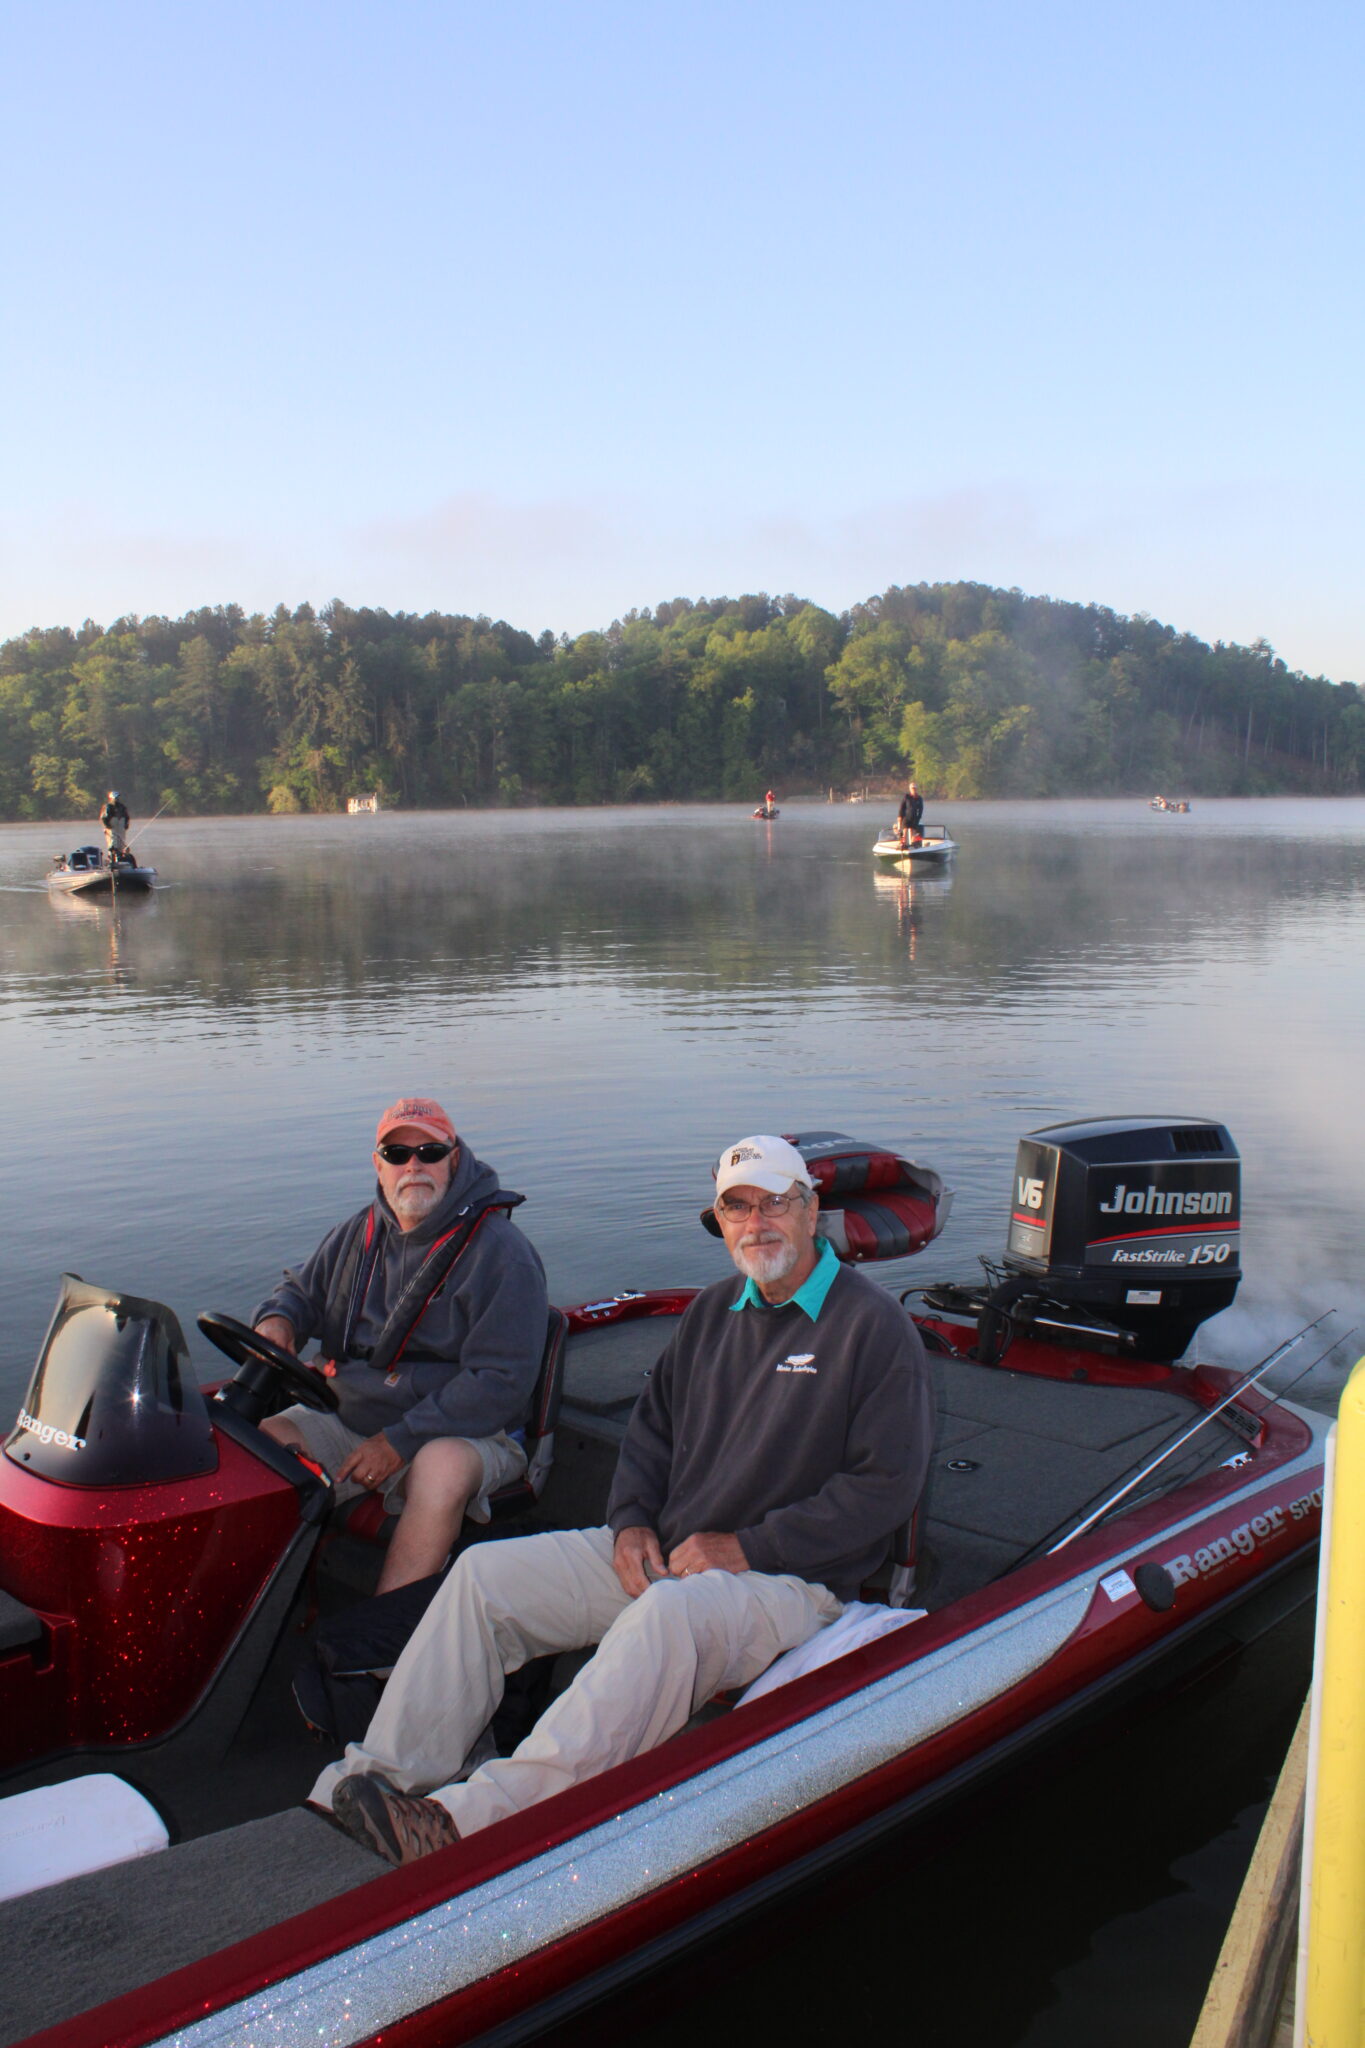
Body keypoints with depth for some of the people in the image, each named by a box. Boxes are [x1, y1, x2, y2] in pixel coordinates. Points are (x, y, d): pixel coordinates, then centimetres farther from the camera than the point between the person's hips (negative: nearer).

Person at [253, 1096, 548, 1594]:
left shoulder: (502, 1253, -11)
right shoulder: (358, 1235, 10)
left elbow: (500, 1381, -16)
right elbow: (302, 1289, 25)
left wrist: (400, 1441, -20)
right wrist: (278, 1319, -2)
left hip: (458, 1434, -5)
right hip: (347, 1418, 6)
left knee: (442, 1470, -38)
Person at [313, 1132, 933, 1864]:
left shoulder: (875, 1328, -7)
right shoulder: (716, 1308, 14)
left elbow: (885, 1488, -13)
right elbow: (652, 1423, 21)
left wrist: (748, 1548, -16)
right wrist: (630, 1522, 1)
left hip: (792, 1582, -7)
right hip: (665, 1556, 7)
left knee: (666, 1614, -39)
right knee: (486, 1571, -6)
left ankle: (475, 1820, -43)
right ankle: (378, 1781, -8)